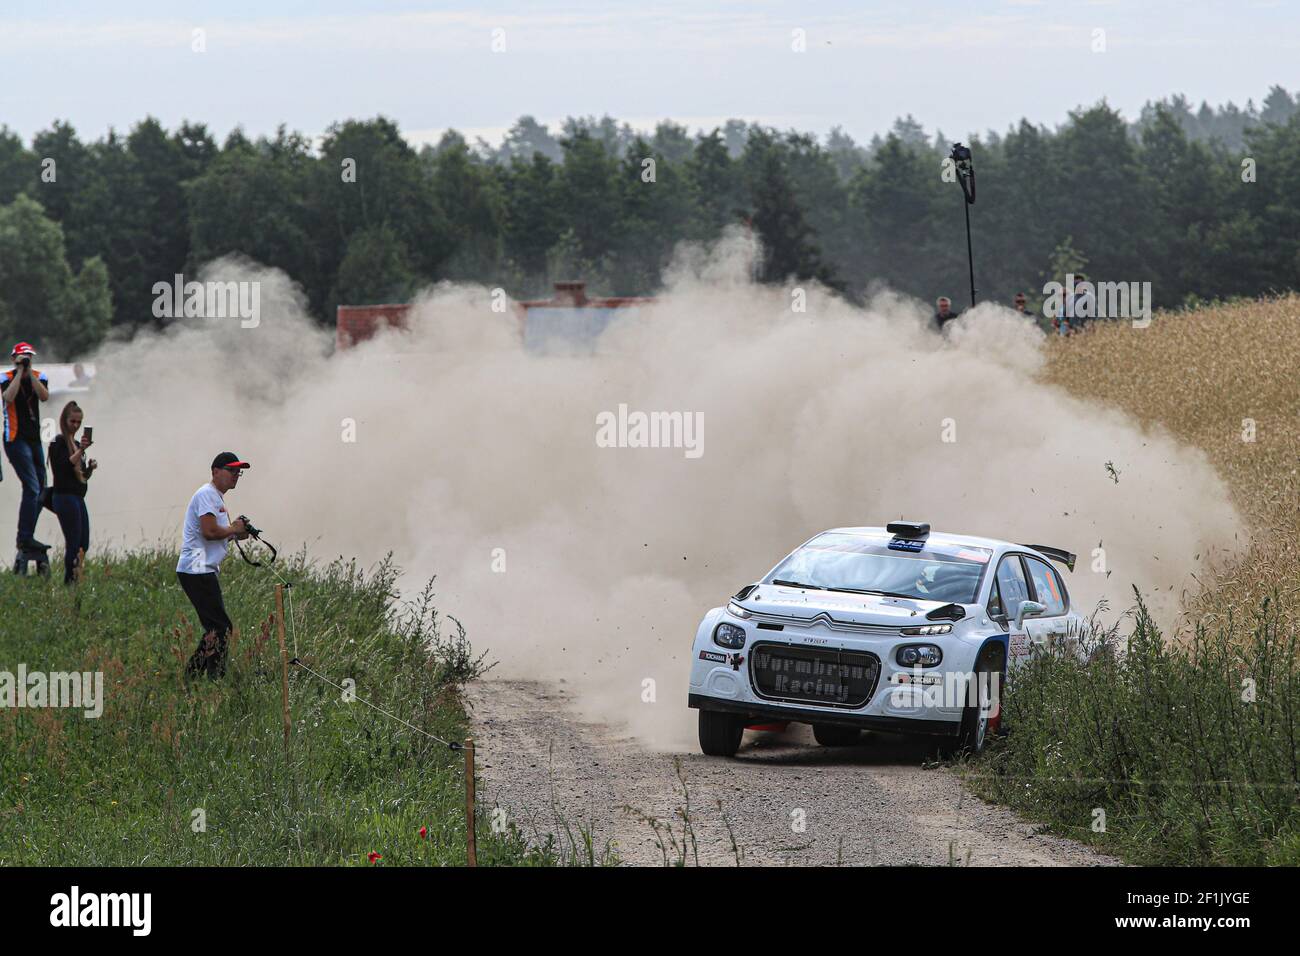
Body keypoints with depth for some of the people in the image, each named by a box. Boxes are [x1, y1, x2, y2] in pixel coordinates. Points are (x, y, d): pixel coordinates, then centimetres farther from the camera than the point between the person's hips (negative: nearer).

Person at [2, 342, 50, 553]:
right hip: (15, 439, -6)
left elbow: (44, 396, -11)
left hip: (34, 439, 6)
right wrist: (20, 371, -18)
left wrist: (30, 373, -15)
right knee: (32, 488, -17)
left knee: (40, 491, 9)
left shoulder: (39, 376, 7)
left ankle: (27, 538, 17)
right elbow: (9, 397, -24)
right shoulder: (7, 378, -5)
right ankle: (24, 539, -16)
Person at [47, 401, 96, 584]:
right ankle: (69, 581, -12)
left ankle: (74, 580, 8)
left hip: (78, 498, 9)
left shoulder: (77, 444, 19)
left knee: (84, 545, 5)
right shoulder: (58, 443, -5)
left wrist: (90, 468, 4)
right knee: (74, 543, -13)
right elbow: (64, 466, -21)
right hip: (65, 498, -9)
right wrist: (81, 450, -29)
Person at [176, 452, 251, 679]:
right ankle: (216, 678, -14)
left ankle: (192, 675, 15)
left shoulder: (217, 497, 23)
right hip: (197, 571, -11)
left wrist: (236, 533, 8)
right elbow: (209, 531, -22)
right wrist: (233, 530, -6)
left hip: (205, 571, 11)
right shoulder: (207, 495, -10)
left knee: (215, 626, 13)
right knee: (220, 626, -13)